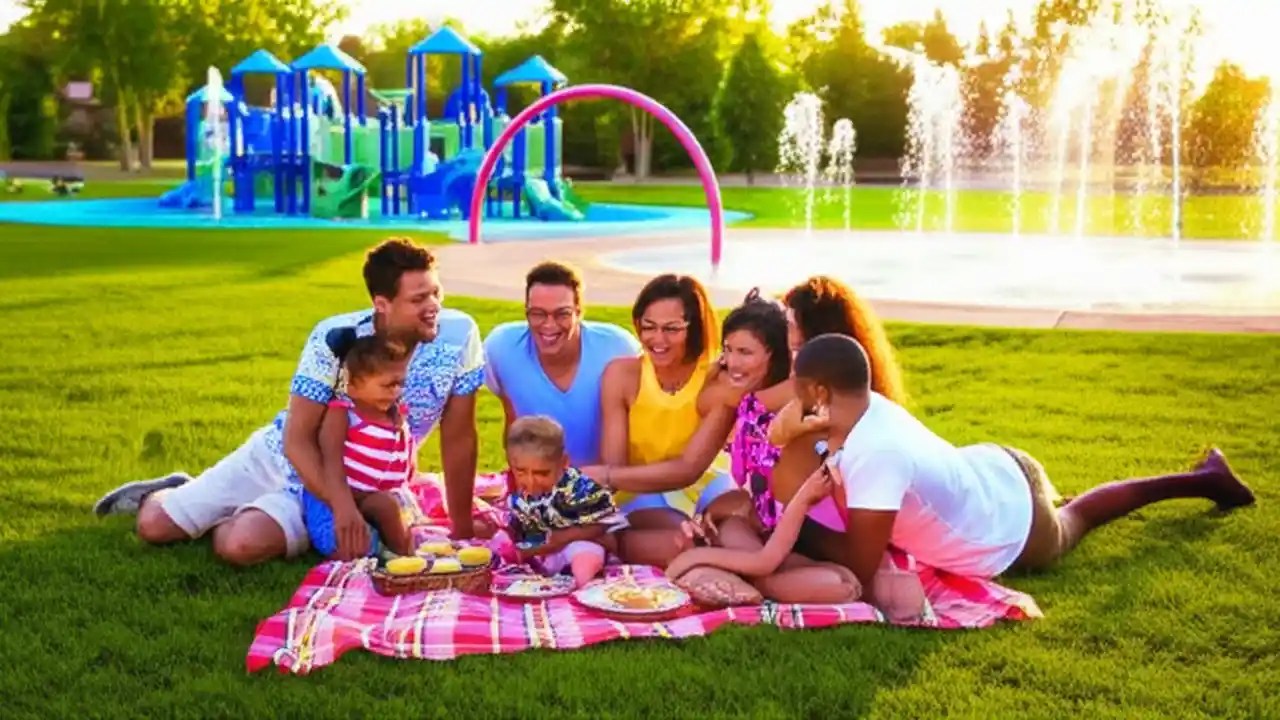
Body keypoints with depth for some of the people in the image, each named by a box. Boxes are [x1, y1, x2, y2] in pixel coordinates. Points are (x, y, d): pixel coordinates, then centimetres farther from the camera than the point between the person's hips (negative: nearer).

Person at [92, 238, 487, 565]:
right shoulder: (335, 339, -25)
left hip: (350, 484, 0)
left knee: (241, 545, -24)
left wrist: (463, 529, -12)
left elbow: (459, 438, -14)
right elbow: (297, 440, -20)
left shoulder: (459, 336, -23)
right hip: (281, 457, 0)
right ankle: (169, 492, 38)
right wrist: (341, 502, -35)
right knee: (153, 526, 0)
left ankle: (228, 516, 14)